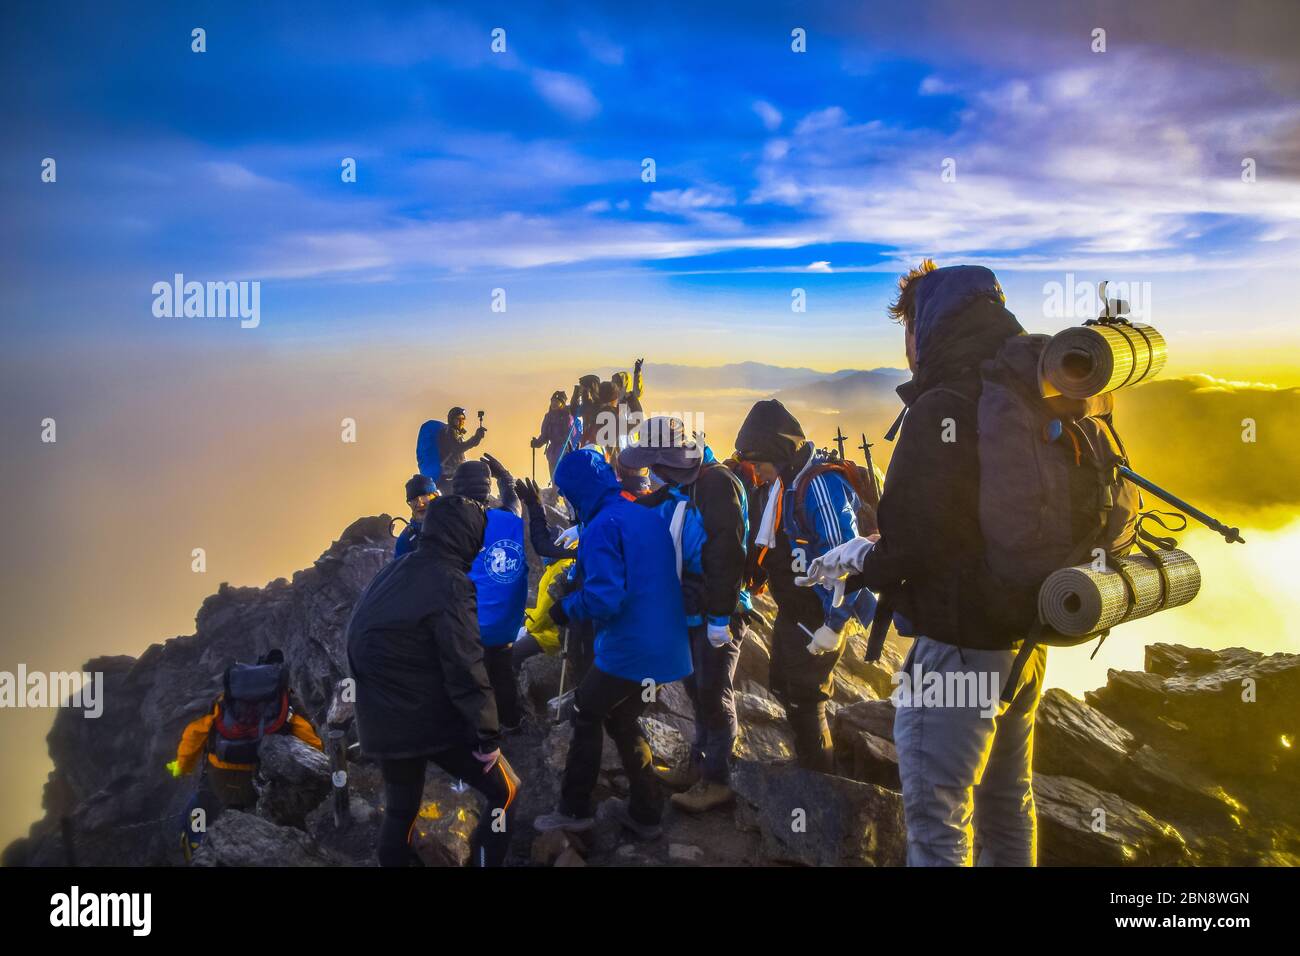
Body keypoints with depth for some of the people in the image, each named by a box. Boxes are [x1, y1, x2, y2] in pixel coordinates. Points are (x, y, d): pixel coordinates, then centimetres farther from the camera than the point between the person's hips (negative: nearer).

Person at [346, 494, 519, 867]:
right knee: (504, 790, 8)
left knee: (399, 809, 22)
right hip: (435, 721, -7)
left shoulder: (387, 575, 8)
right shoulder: (448, 582, -18)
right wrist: (488, 735, -15)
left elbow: (359, 649, 16)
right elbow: (465, 669, -22)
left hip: (384, 723, 8)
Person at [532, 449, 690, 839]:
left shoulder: (602, 527, -17)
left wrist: (565, 608, -6)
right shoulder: (650, 516, 9)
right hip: (666, 647, 8)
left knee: (586, 714, 15)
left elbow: (603, 599, -25)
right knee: (620, 719, 24)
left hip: (629, 650, -8)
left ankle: (576, 809, 25)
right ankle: (645, 812, 30)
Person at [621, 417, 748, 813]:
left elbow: (727, 553, -25)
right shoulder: (680, 488, 11)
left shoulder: (716, 483, -20)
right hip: (693, 609, 9)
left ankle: (716, 780, 12)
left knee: (714, 693, 0)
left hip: (718, 614, -9)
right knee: (697, 688, 17)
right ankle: (699, 765, 31)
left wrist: (720, 616, -24)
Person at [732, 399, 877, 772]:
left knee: (806, 703, 2)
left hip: (817, 620, -10)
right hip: (792, 612, 10)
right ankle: (807, 766, 38)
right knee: (784, 689, 21)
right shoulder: (789, 482, 7)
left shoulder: (821, 483, -24)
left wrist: (834, 624, -26)